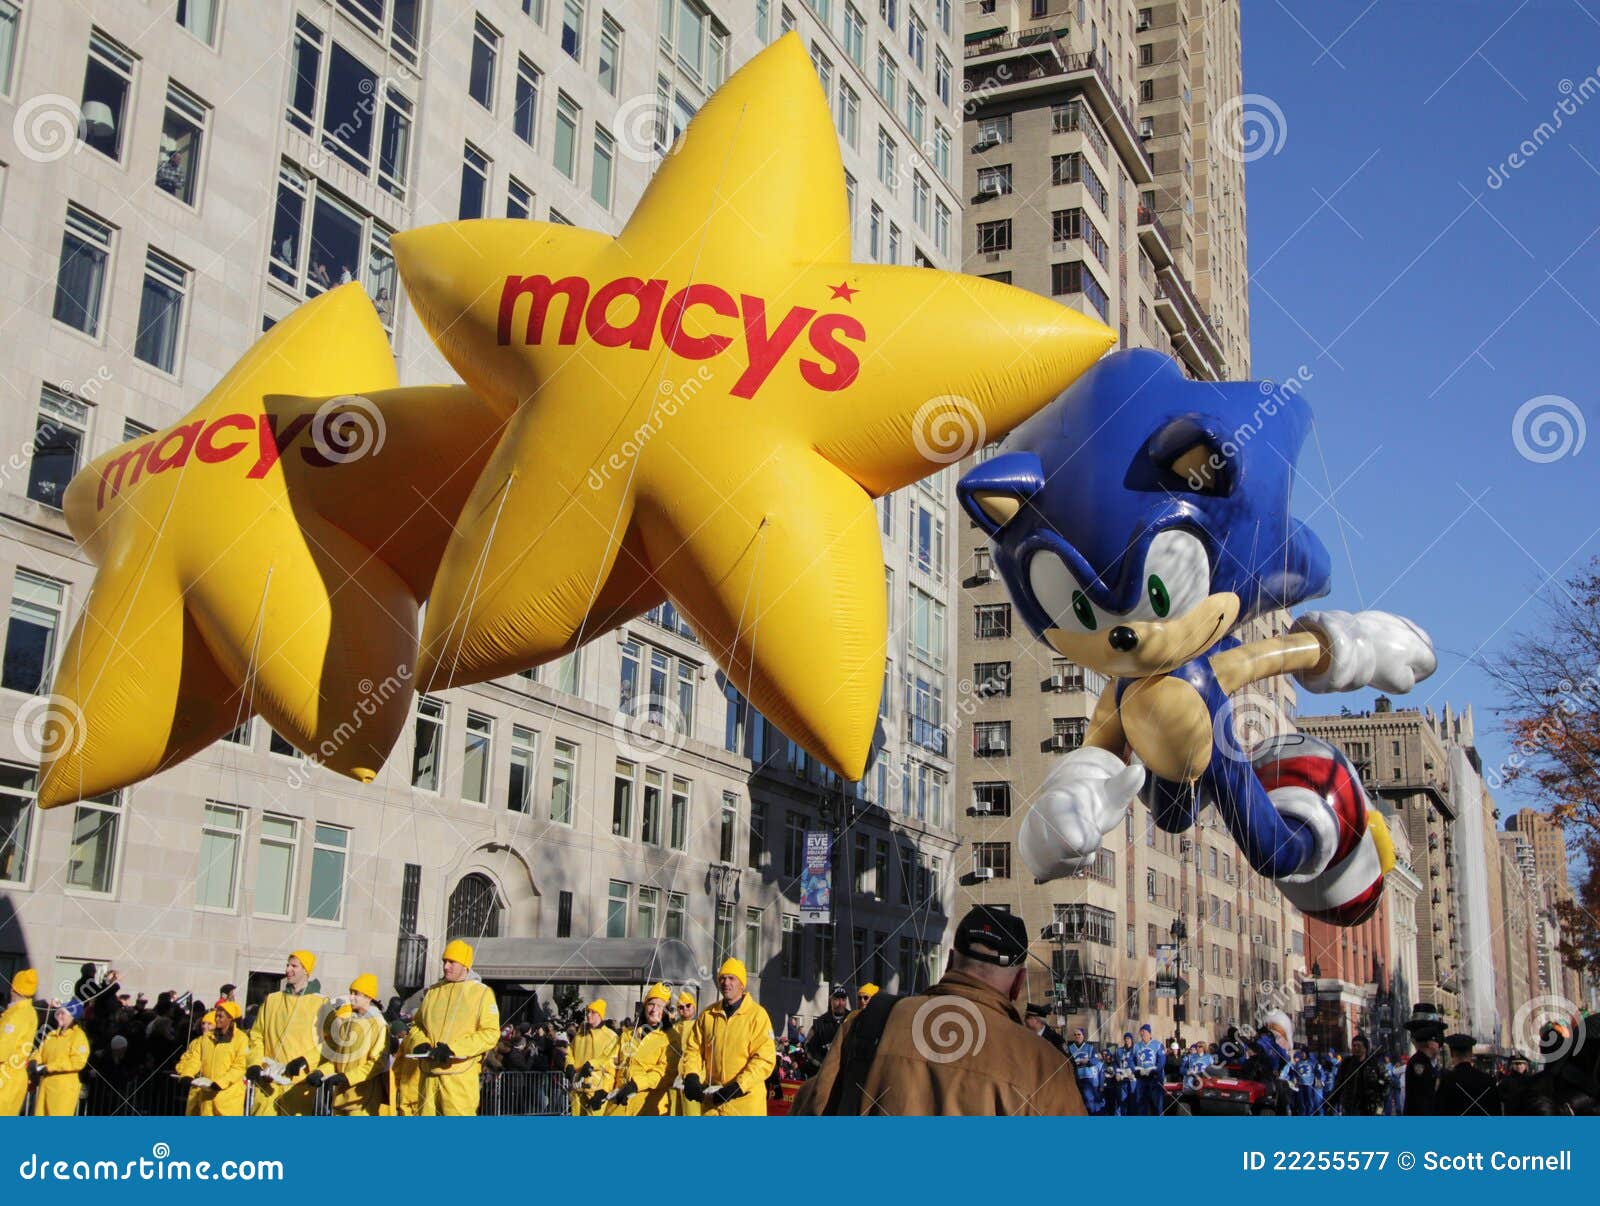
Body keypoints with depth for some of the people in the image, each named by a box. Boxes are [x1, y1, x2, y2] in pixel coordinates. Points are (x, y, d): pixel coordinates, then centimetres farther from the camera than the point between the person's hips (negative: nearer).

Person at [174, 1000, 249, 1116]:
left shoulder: (240, 1038, -2)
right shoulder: (206, 1037, 15)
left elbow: (239, 1067, -9)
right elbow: (194, 1058, 6)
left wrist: (219, 1083, -19)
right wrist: (187, 1074, -14)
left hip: (228, 1092, -5)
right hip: (206, 1094, 5)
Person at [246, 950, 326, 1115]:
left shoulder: (320, 1003, 3)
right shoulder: (272, 1000, 15)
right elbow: (257, 1036, 15)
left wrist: (305, 1060, -17)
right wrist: (255, 1064, -1)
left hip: (299, 1081, -3)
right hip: (268, 1082, 3)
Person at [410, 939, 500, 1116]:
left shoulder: (482, 992, 0)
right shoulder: (433, 992, 17)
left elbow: (491, 1033, -7)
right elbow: (418, 1024, 23)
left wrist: (453, 1048, -16)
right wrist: (421, 1043, -1)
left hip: (460, 1075, -5)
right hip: (430, 1074, 5)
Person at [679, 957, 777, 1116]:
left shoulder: (757, 1014, -7)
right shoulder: (708, 1015, 8)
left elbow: (765, 1058, -13)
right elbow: (693, 1048, 10)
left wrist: (739, 1085, -21)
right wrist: (691, 1076, -8)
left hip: (745, 1100, -5)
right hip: (712, 1100, 5)